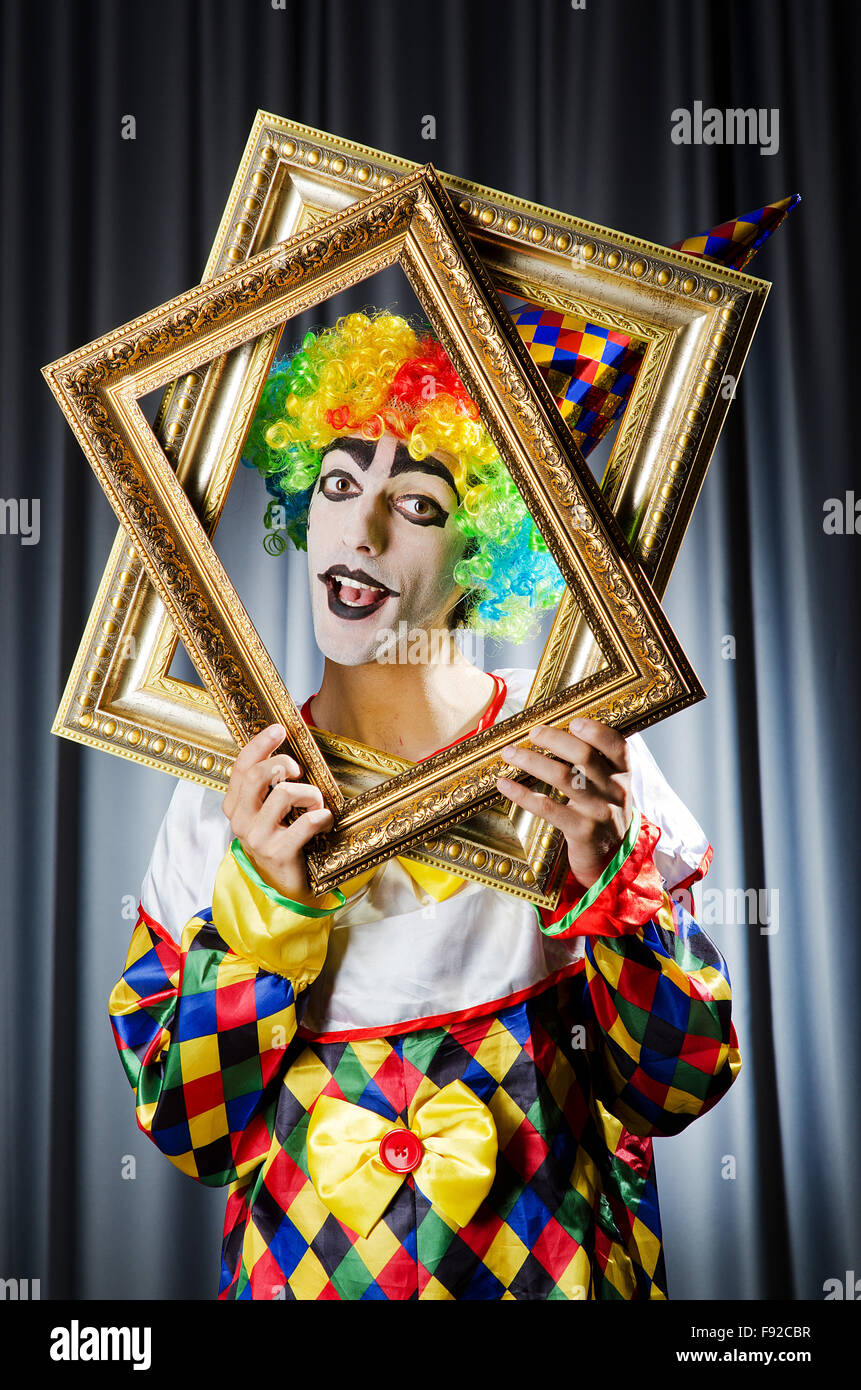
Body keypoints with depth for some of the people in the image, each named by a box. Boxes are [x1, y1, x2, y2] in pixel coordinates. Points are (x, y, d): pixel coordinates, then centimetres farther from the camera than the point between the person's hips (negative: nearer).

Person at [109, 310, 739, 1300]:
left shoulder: (576, 754, -13)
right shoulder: (227, 794, -7)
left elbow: (677, 1089, -10)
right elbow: (187, 1130, -8)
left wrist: (608, 874, -25)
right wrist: (260, 902, -20)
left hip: (549, 1255, -1)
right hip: (302, 1260, 1)